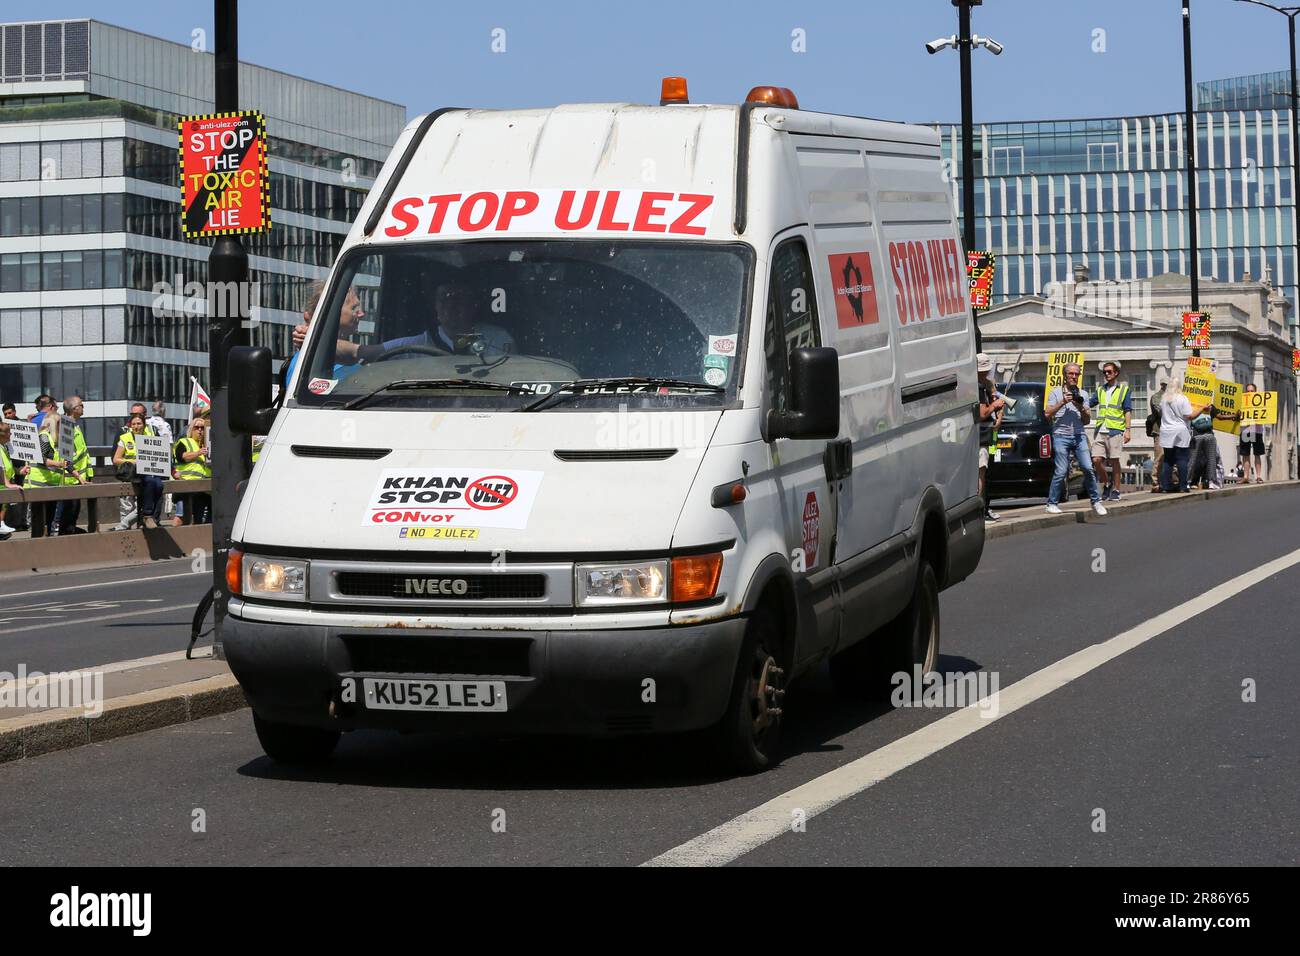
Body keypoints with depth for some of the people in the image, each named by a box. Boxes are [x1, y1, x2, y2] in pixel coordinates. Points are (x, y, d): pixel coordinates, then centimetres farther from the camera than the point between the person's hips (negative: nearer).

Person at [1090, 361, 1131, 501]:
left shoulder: (1123, 389, 4)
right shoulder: (1101, 390, 17)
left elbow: (1128, 411, 0)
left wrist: (1128, 430, -7)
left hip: (1115, 430, -4)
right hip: (1100, 430, 4)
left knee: (1114, 461, -1)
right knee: (1096, 460, -3)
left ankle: (1115, 490, 7)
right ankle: (1108, 483, 18)